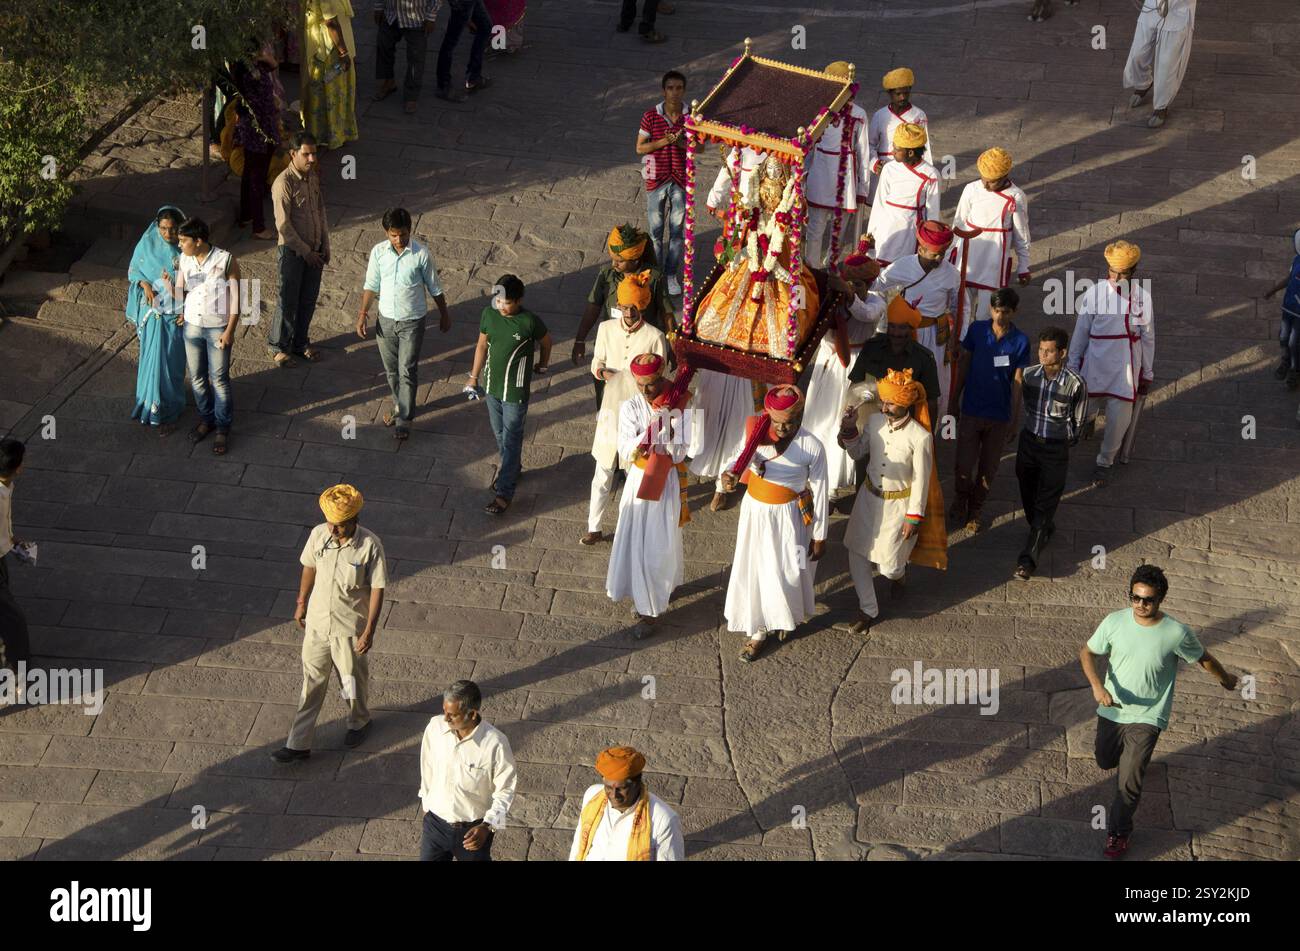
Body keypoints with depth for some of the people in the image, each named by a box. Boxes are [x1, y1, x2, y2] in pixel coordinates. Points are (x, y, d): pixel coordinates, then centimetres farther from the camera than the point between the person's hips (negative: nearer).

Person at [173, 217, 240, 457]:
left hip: (217, 328, -5)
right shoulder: (184, 260, -3)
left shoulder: (226, 260, -18)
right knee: (197, 378, 14)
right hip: (192, 326, 5)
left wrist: (229, 331, -15)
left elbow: (235, 298, -12)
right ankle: (206, 419, 34)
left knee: (219, 380, 2)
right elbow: (179, 296, 3)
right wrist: (168, 285, -19)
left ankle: (222, 428, 16)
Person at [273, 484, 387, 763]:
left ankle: (359, 721, 47)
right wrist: (301, 603, 14)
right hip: (317, 622, 3)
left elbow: (377, 589, -16)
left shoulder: (370, 546, -23)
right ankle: (298, 743, 19)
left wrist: (369, 631, -16)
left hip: (350, 627, -3)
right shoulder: (319, 534, -12)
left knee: (353, 679, 18)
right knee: (312, 680, 12)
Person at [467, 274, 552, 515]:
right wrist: (474, 377, 11)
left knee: (511, 440, 2)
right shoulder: (489, 314, -9)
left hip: (515, 391, -5)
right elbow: (482, 346, 5)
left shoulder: (529, 321, -21)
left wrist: (542, 365, 16)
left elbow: (546, 342, -1)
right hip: (491, 386, 5)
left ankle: (504, 493, 9)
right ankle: (510, 468, 47)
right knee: (499, 433, 22)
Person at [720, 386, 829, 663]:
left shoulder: (812, 448, -21)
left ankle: (787, 618, 46)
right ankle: (758, 631, 35)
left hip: (788, 517, -3)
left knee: (786, 572, 13)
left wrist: (819, 535, -4)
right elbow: (743, 459, 0)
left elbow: (819, 492, -11)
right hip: (755, 511, 3)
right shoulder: (757, 432, -14)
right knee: (754, 571, 14)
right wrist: (730, 473, -26)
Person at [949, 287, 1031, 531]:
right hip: (971, 410, 0)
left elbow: (1018, 382, -5)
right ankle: (960, 502, 32)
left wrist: (1014, 421, -2)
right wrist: (954, 401, 7)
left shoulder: (1020, 341, -10)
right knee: (964, 465, 3)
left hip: (999, 416, 0)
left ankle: (975, 509, 33)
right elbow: (963, 365, 3)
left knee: (988, 468, 11)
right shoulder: (977, 330, -7)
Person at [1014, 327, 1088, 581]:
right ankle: (1044, 531, 47)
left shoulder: (1076, 384, -18)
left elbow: (1077, 420, -2)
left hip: (1056, 448, -4)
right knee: (1028, 498, 18)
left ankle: (1028, 558, 2)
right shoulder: (1028, 374, -9)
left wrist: (1066, 441, 9)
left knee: (1045, 503, -1)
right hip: (1028, 442, 4)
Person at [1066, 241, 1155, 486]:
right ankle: (1091, 412, 54)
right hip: (1095, 365, 0)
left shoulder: (1143, 298, -7)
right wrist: (1073, 368, 4)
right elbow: (1080, 334, -1)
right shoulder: (1094, 294, -11)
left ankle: (1105, 462, 25)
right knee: (1084, 410, 14)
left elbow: (1148, 338, 4)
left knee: (1119, 420, -1)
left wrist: (1146, 374, 9)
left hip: (1125, 369, 0)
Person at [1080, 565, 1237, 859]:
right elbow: (1087, 653, -4)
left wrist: (1226, 679, 17)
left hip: (1147, 717, -3)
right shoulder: (1115, 622, -15)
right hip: (1111, 710, 3)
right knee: (1105, 762, 24)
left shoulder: (1177, 633, -20)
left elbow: (1204, 659, -1)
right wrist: (1097, 686, -21)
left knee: (1128, 782, -5)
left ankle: (1118, 833, 19)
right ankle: (1130, 758, 59)